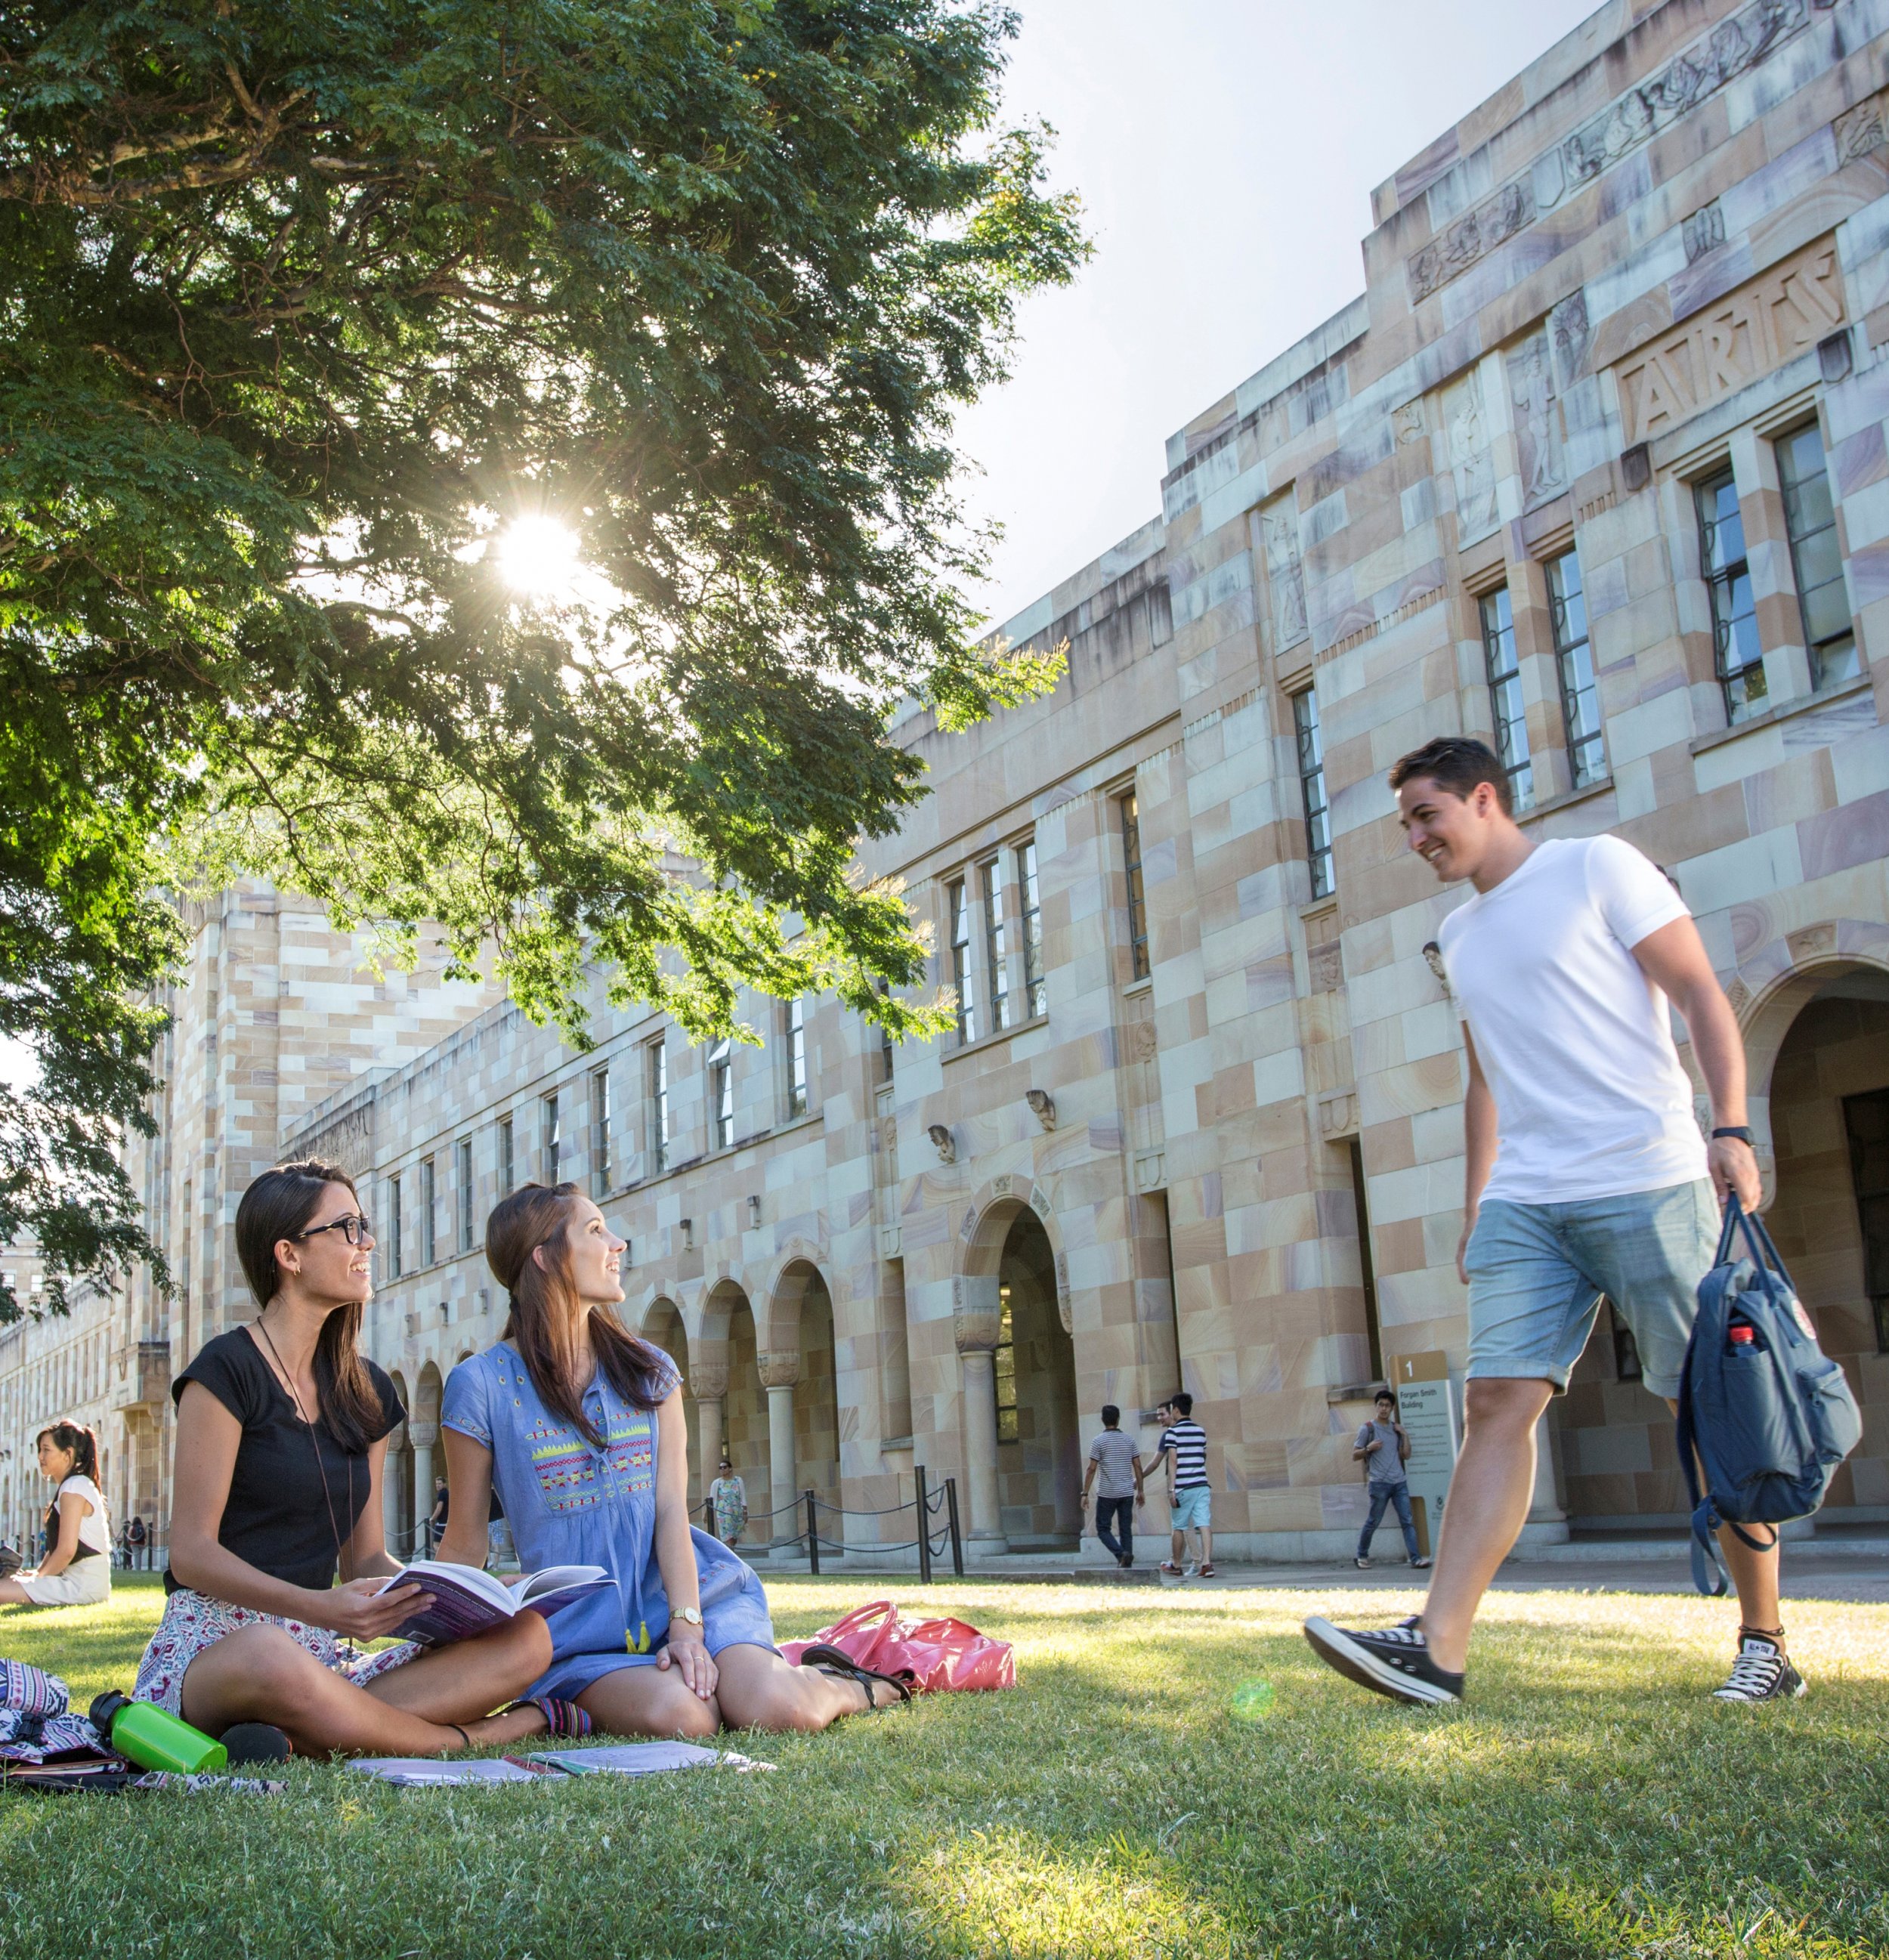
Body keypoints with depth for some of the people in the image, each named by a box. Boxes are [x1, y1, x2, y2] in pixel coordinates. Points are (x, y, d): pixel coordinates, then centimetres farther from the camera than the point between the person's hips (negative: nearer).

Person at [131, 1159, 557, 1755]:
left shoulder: (365, 1391, 16)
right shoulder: (228, 1370, -4)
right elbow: (192, 1552, -12)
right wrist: (319, 1607, -27)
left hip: (323, 1659, 6)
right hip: (214, 1651, -6)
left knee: (526, 1636, -15)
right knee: (272, 1657, -43)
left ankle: (302, 1739, -26)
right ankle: (465, 1738, -20)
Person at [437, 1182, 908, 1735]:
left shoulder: (649, 1370, 7)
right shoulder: (481, 1384, -4)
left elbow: (671, 1508, -2)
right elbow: (464, 1544, 2)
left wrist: (686, 1624, -14)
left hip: (689, 1591, 3)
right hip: (580, 1630, -3)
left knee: (776, 1709, -24)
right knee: (678, 1715, -33)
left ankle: (846, 1686, 8)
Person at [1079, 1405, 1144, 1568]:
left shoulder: (1099, 1441, -6)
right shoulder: (1128, 1441, 5)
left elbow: (1092, 1469, -8)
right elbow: (1138, 1467, 6)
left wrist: (1085, 1494, -4)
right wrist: (1140, 1491, 14)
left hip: (1107, 1493, -4)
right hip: (1127, 1493, 4)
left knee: (1103, 1528, 6)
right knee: (1126, 1530, 10)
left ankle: (1121, 1554, -16)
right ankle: (1126, 1565, 6)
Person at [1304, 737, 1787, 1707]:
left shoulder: (1598, 867, 2)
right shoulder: (1459, 934, 21)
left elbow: (1701, 996, -4)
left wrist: (1731, 1129, -17)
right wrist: (1475, 1213, 21)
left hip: (1649, 1182, -5)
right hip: (1523, 1204, 6)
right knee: (1497, 1401, -6)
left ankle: (1765, 1644, 14)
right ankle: (1439, 1646, -11)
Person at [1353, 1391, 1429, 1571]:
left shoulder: (1396, 1428, 15)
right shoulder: (1368, 1429, 1)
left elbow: (1406, 1455, 13)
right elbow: (1354, 1456, 2)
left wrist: (1404, 1435, 2)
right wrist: (1368, 1448, -15)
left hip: (1400, 1482, 4)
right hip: (1379, 1483, -4)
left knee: (1408, 1521, -4)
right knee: (1373, 1522, 1)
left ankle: (1415, 1559, -8)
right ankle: (1362, 1556, 17)